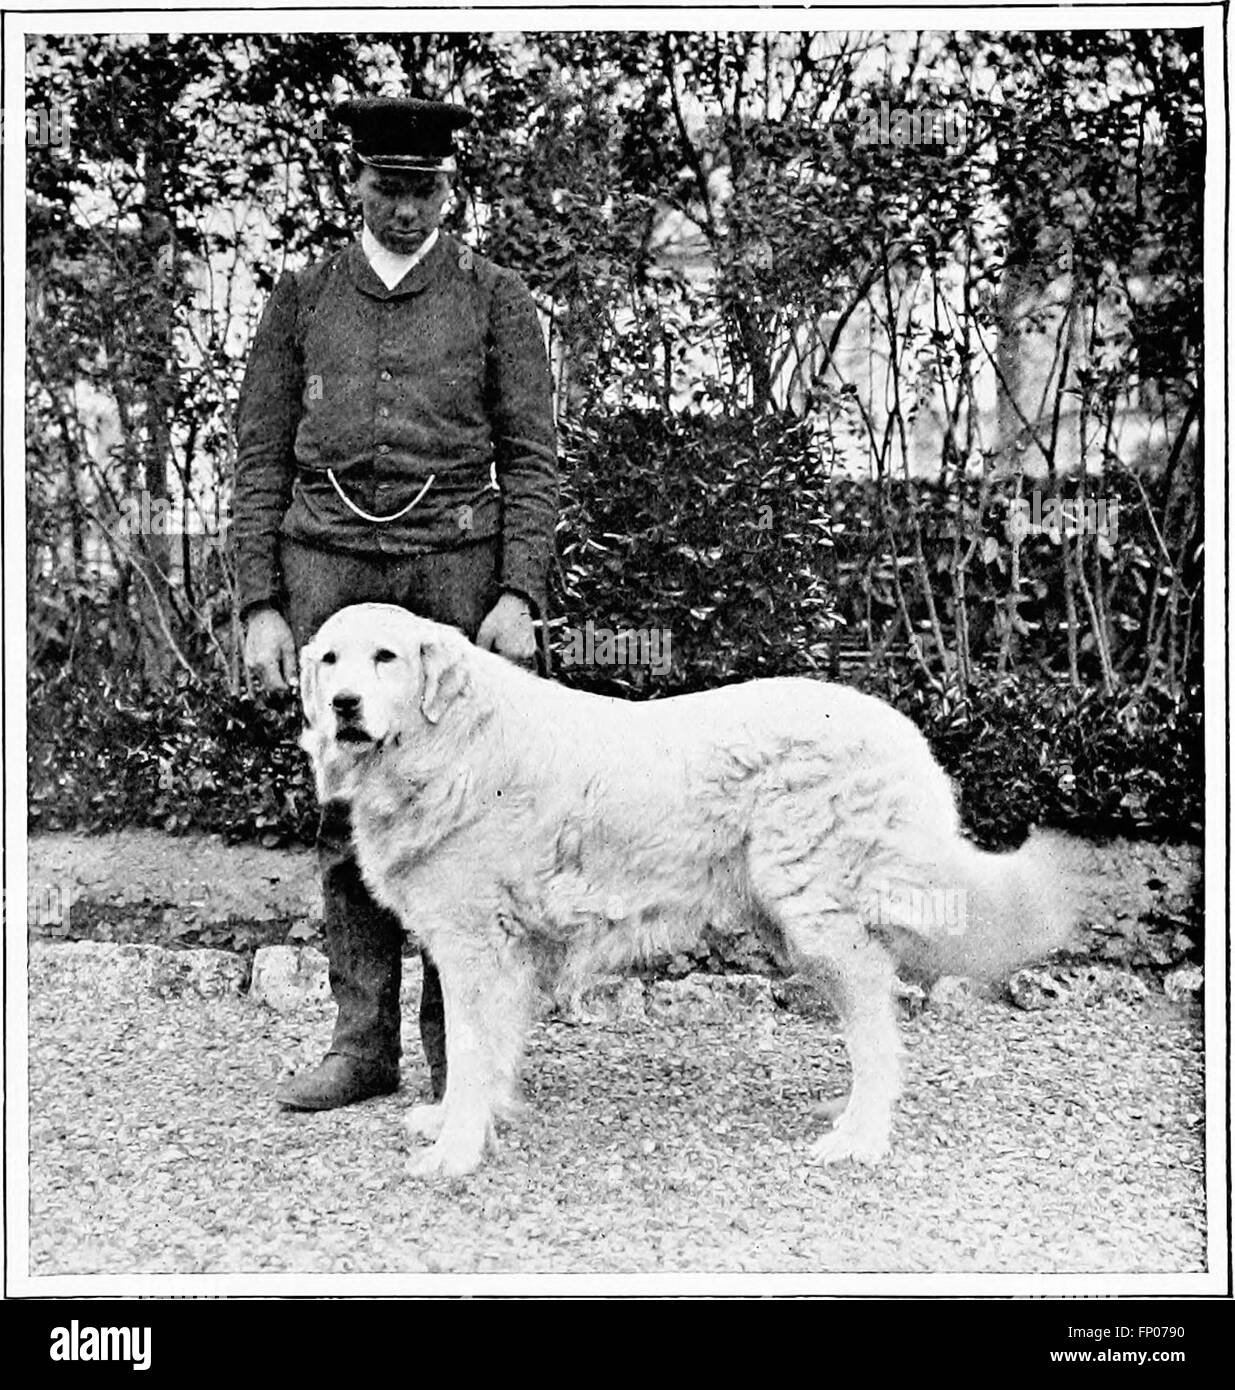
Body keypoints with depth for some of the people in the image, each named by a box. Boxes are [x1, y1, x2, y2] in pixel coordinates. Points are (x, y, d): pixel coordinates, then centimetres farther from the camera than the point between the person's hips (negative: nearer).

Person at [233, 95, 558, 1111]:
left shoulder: (496, 300, 7)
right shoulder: (304, 300, 12)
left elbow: (532, 459, 2)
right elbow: (262, 460, 10)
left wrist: (520, 596, -9)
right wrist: (260, 607, 2)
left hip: (457, 568, -2)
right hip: (330, 568, 2)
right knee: (349, 812, 2)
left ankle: (458, 1047, 7)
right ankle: (364, 1041, 10)